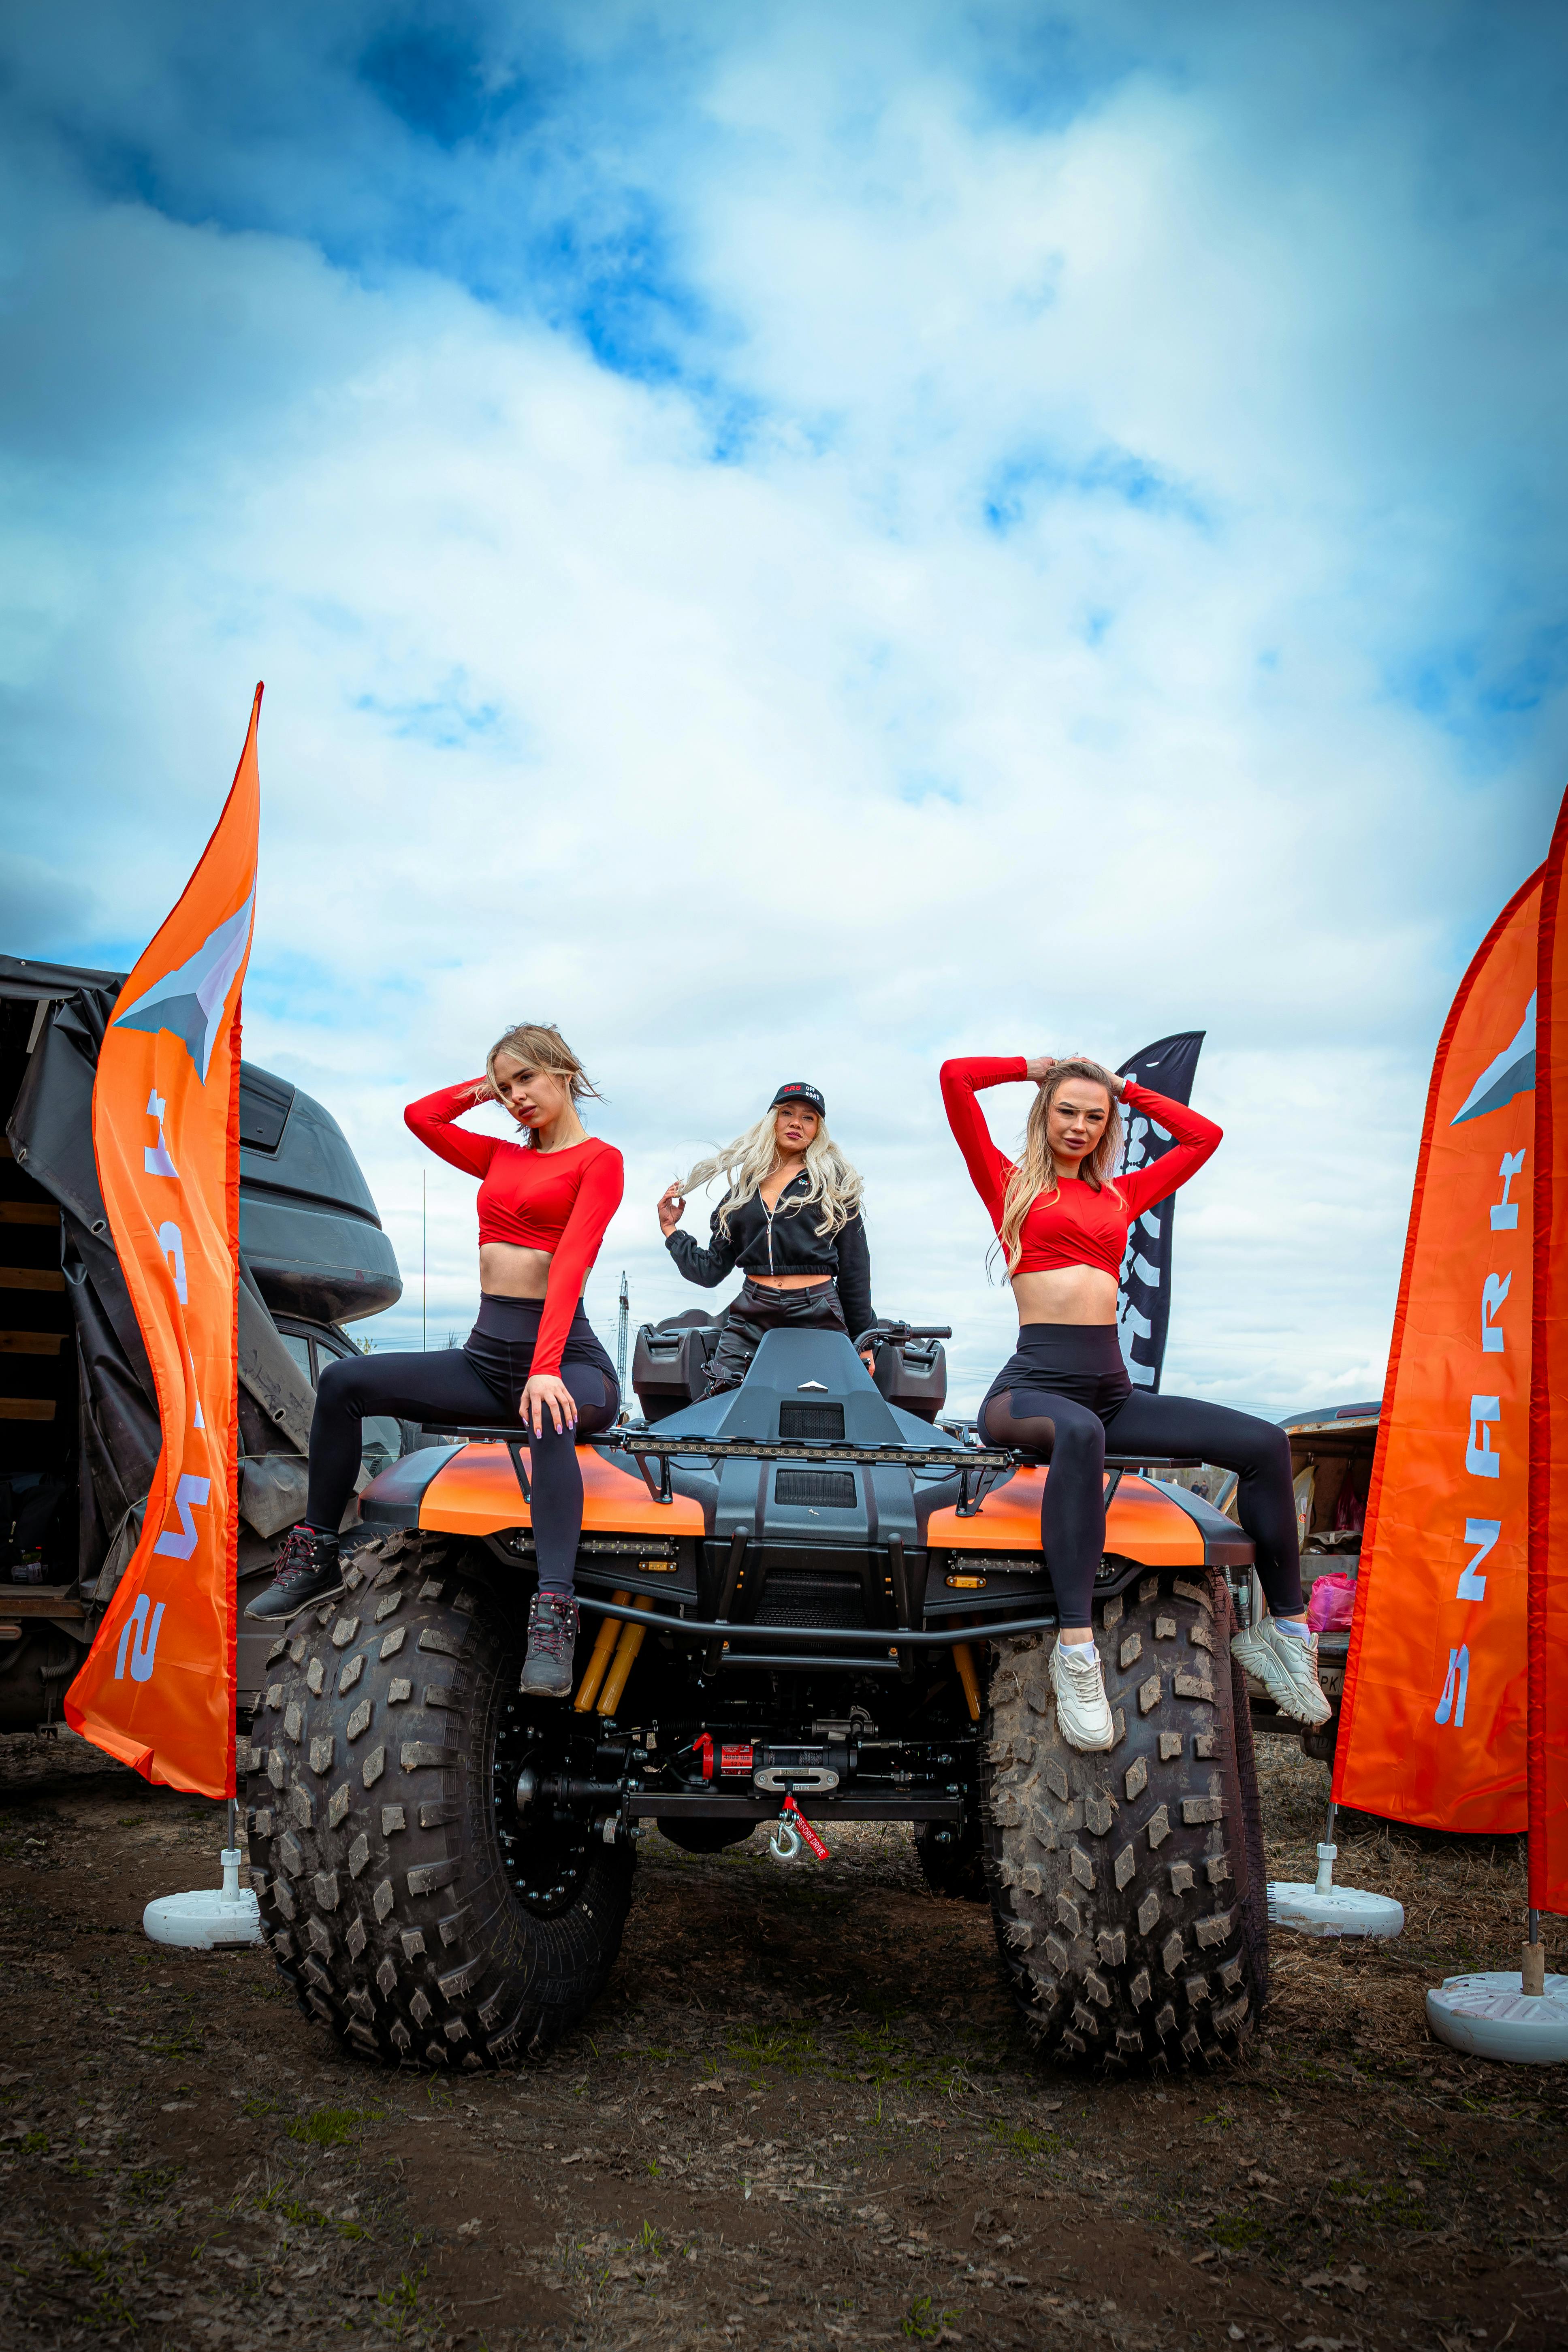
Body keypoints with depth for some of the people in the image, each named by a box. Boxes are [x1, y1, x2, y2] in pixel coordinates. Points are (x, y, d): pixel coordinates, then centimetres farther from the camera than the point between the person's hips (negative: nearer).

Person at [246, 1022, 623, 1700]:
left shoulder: (599, 1160, -4)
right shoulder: (501, 1158, 17)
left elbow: (571, 1262, -18)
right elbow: (419, 1115, 22)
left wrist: (546, 1370, -29)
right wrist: (489, 1085, 17)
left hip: (567, 1357, -7)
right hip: (486, 1357, 7)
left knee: (548, 1419, -41)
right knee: (343, 1381, -8)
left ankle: (553, 1620, -50)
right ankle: (316, 1557, 5)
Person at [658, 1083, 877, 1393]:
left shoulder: (834, 1183, 8)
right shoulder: (743, 1188, 17)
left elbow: (854, 1269, 5)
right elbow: (711, 1270, 15)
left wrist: (864, 1340, 3)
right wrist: (671, 1230, 13)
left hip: (816, 1319, -2)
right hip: (751, 1319, 2)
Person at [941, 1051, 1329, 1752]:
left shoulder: (1121, 1196, 23)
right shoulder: (1011, 1183, 12)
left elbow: (1205, 1136, 30)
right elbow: (955, 1077, 5)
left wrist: (1128, 1090, 31)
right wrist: (1033, 1068, 19)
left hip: (1112, 1389, 6)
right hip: (1035, 1382, -5)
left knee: (1265, 1444, -10)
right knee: (1079, 1431, -42)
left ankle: (1285, 1628, 2)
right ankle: (1076, 1650, -44)